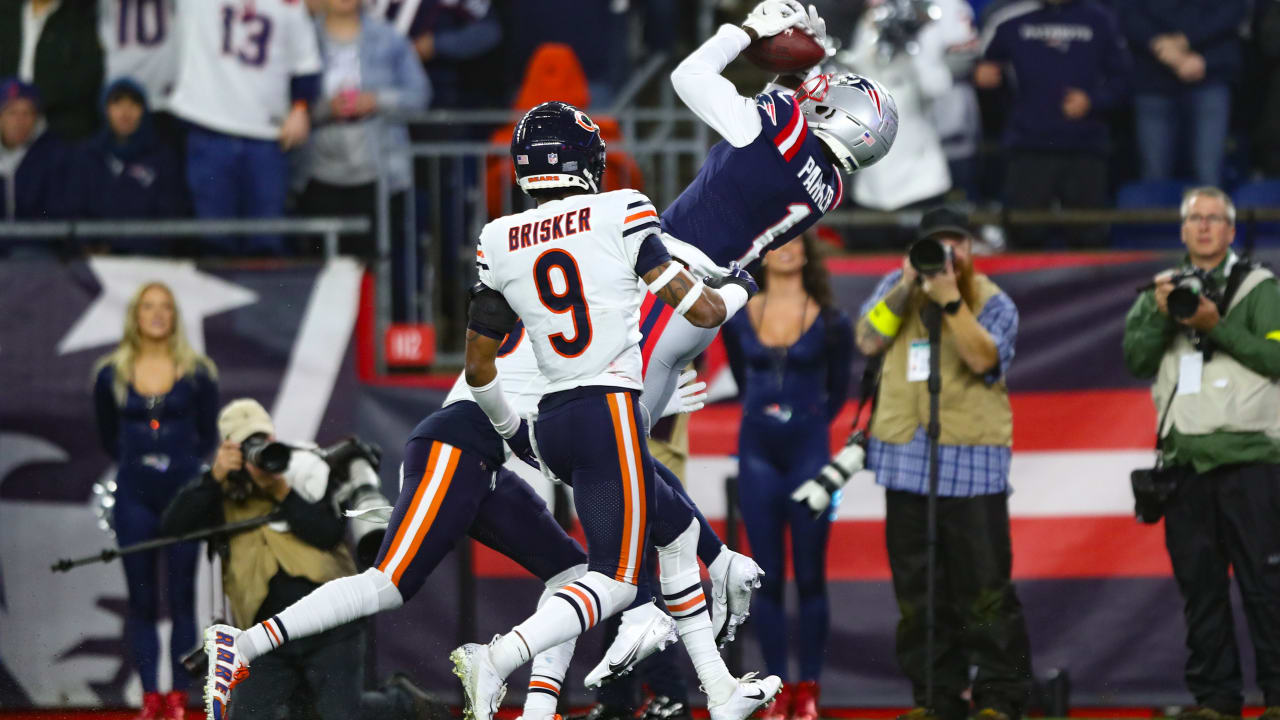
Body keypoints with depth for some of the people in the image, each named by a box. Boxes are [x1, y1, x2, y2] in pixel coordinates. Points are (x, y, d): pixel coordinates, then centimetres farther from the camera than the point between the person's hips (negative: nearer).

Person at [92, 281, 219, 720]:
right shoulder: (111, 375, 4)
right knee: (141, 598, 2)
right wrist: (137, 462, 10)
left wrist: (182, 464, 3)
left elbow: (208, 436, 11)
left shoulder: (197, 374, 2)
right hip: (135, 498, 1)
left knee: (181, 596, -2)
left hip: (183, 491, -1)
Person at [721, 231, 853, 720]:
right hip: (757, 453, 2)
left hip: (808, 452, -2)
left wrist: (804, 421, 11)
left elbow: (837, 391, 11)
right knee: (768, 576, 2)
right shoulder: (737, 319, 5)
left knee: (809, 576, -1)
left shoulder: (830, 322, -1)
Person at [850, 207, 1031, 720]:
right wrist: (907, 286, -8)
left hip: (971, 466, -3)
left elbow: (983, 358, -15)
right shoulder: (896, 288, 12)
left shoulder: (993, 303, 2)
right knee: (917, 588, 6)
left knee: (984, 587, -7)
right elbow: (868, 341, -2)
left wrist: (949, 299, -20)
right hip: (905, 459, 3)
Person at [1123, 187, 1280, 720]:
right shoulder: (1162, 290, 17)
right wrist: (1161, 314, -9)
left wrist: (1218, 326, -15)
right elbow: (1136, 358, 7)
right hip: (1185, 458, 4)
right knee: (1199, 586, 4)